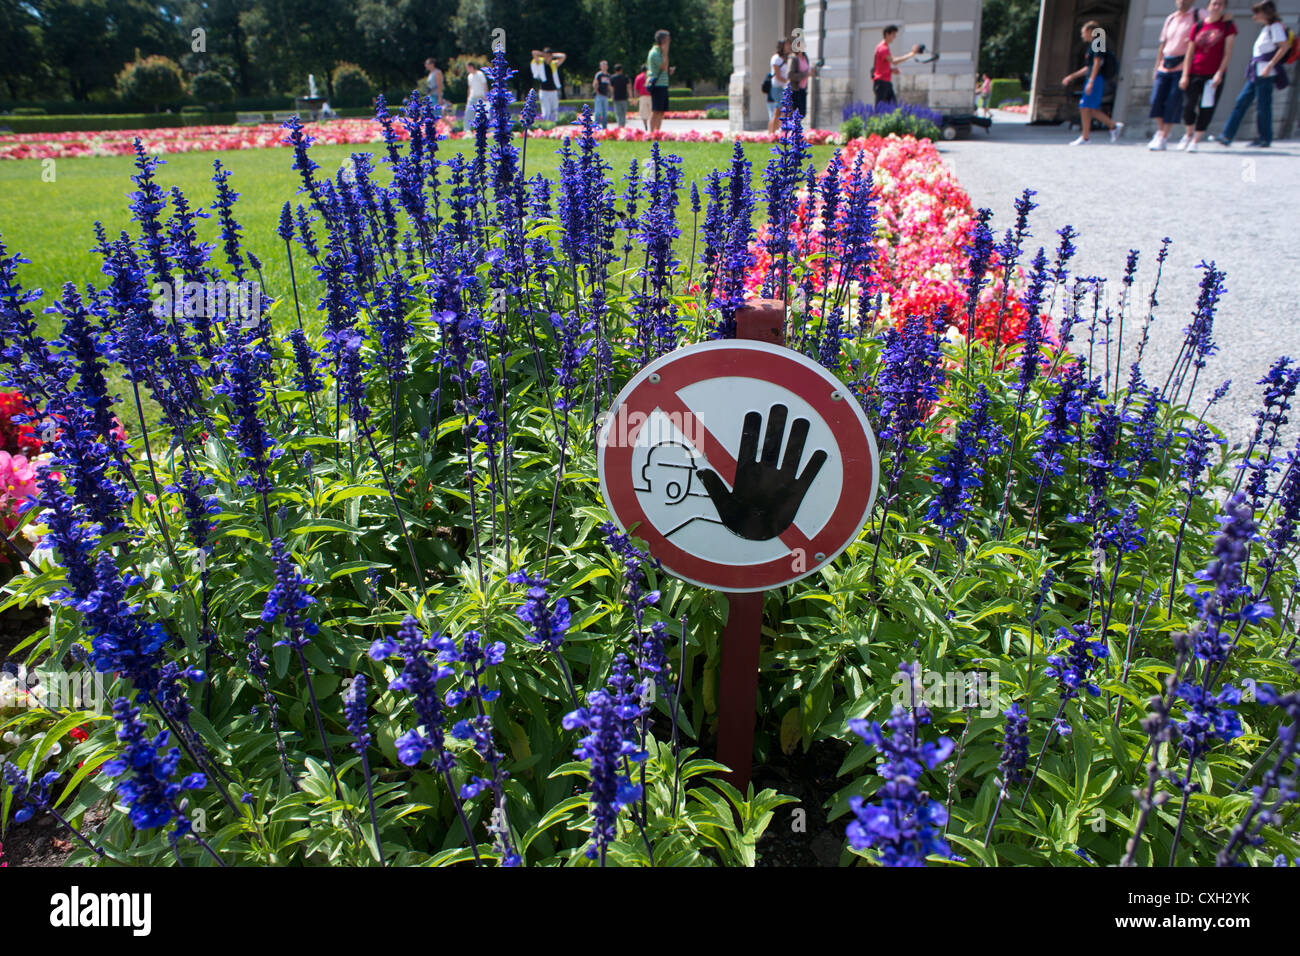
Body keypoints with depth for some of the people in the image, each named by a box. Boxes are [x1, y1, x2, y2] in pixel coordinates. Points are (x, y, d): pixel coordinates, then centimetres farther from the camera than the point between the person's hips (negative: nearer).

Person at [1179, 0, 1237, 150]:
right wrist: (1185, 75, 0)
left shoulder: (1228, 26, 3)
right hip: (1195, 74, 1)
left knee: (1206, 109, -3)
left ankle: (1195, 140, 6)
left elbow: (1228, 53, -2)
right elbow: (1189, 53, 8)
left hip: (1214, 75, -1)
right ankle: (1189, 133, 21)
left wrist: (1220, 73, -13)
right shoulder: (1198, 27, 8)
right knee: (1188, 106, -5)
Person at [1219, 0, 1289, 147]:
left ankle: (1265, 138, 5)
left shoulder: (1275, 26, -9)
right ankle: (1227, 136, 3)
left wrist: (1269, 66, -22)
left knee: (1263, 105, -4)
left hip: (1264, 73, -9)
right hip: (1256, 73, 9)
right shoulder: (1266, 28, 18)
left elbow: (1284, 47, -18)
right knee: (1241, 102, 5)